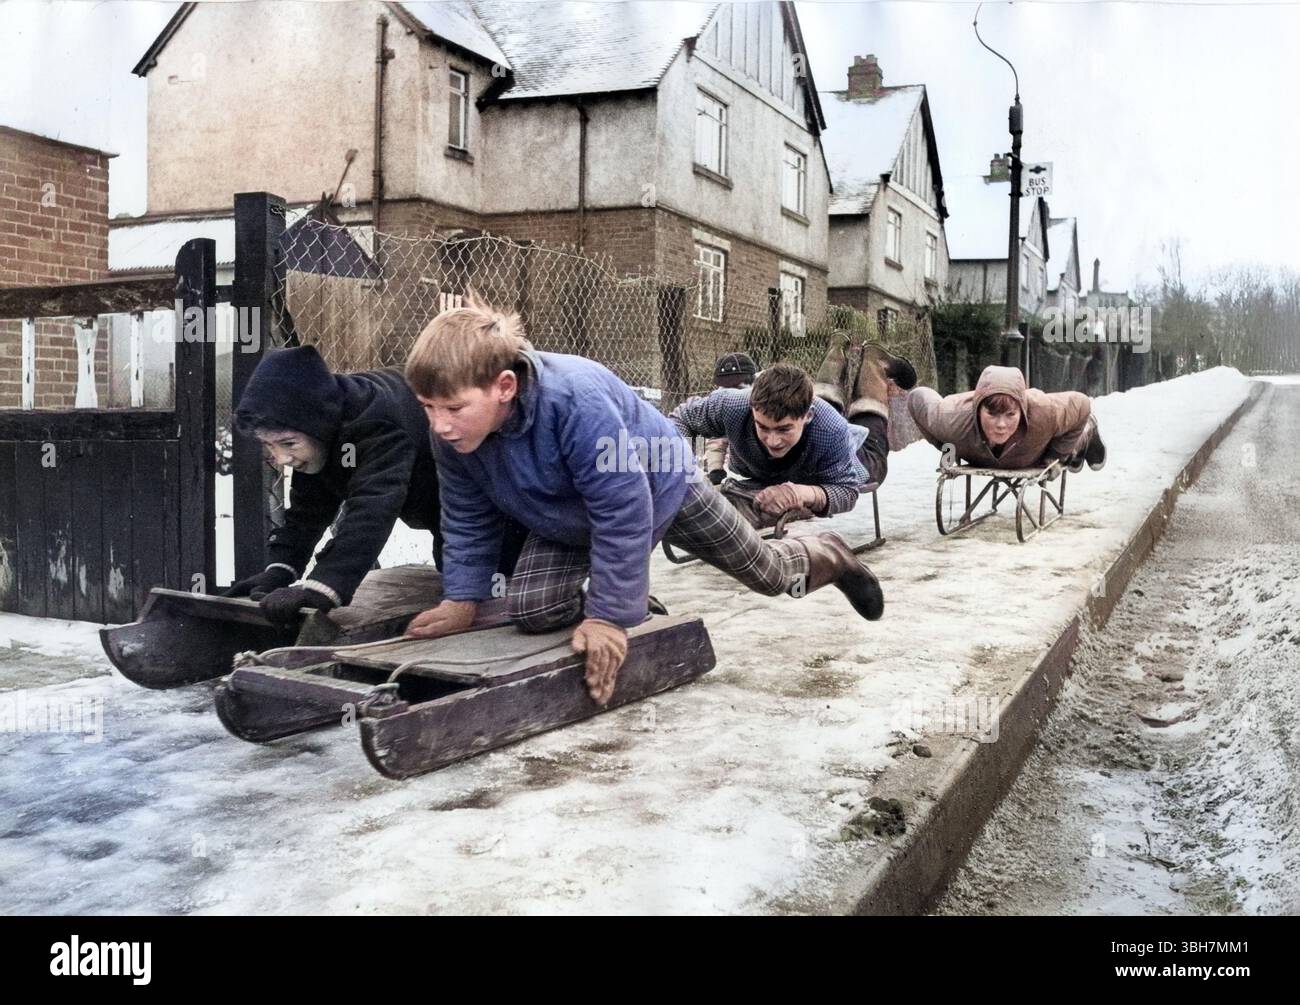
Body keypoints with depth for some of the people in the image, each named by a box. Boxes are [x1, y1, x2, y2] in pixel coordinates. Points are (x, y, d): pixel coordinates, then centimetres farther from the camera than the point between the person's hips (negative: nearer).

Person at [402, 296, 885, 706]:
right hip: (569, 519, 5)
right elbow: (467, 518, -7)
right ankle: (630, 594, 18)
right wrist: (461, 598, -12)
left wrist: (609, 615, -36)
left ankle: (828, 556, 46)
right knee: (530, 611, -12)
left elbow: (623, 513, -40)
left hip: (661, 485, -5)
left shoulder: (576, 400, -45)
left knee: (766, 573, 9)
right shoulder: (454, 428, -24)